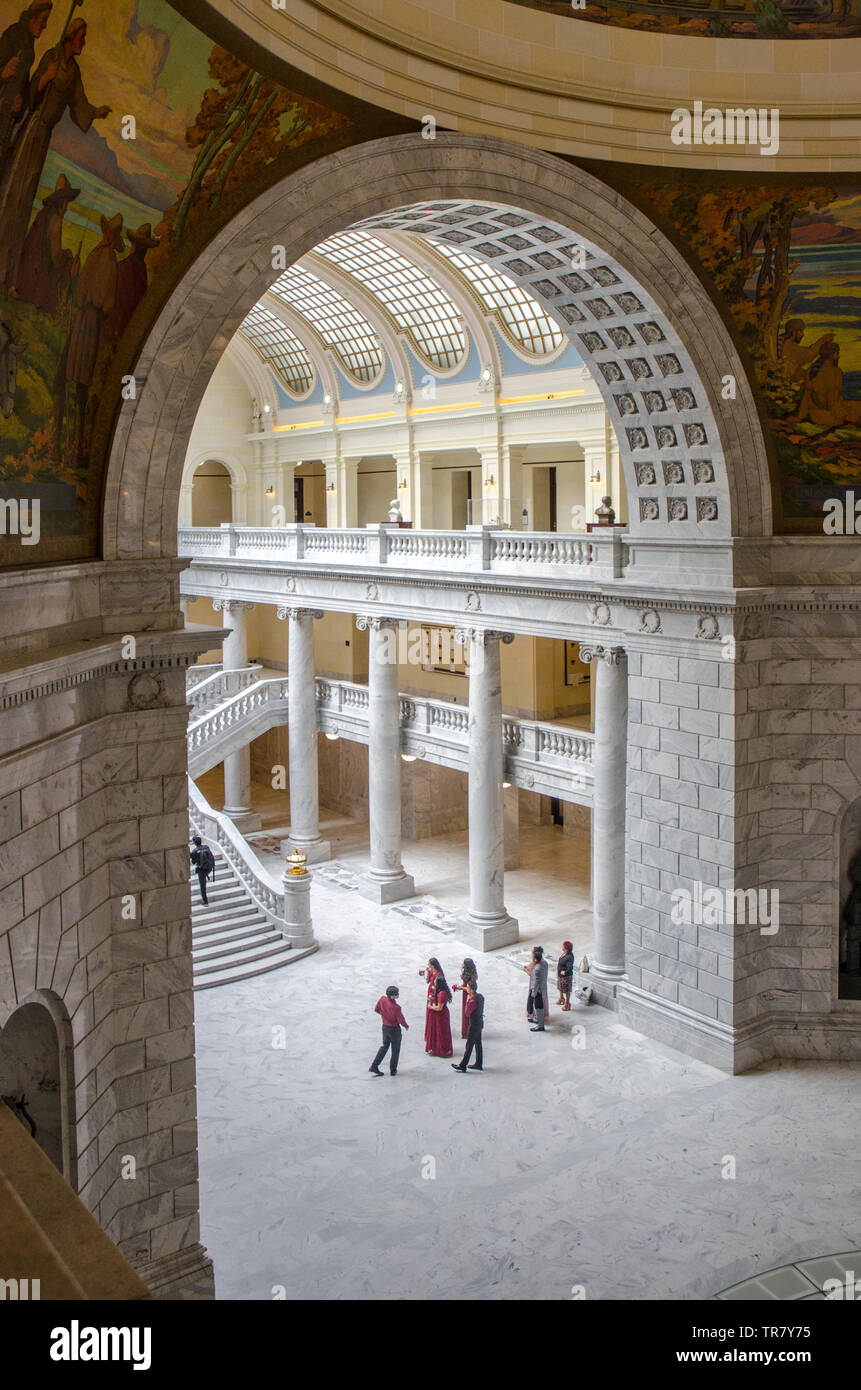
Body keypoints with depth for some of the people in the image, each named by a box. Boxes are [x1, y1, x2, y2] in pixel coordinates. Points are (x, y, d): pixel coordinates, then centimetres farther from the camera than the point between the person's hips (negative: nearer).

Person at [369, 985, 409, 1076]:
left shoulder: (382, 998, -16)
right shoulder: (396, 1007, -32)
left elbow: (376, 1009, 1)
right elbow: (401, 1020, -20)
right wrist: (406, 1026, 1)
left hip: (385, 1027, 6)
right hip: (394, 1029, -6)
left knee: (384, 1046, 23)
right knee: (395, 1050, 14)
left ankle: (374, 1067, 23)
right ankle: (393, 1070, 26)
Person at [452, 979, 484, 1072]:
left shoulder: (473, 1001, -28)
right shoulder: (480, 996, -1)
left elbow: (467, 1013, -16)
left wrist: (467, 1001, -12)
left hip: (474, 1025, -9)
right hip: (480, 1023, 9)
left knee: (469, 1045, 1)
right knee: (478, 1044, 17)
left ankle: (462, 1066, 10)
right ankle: (479, 1064, 26)